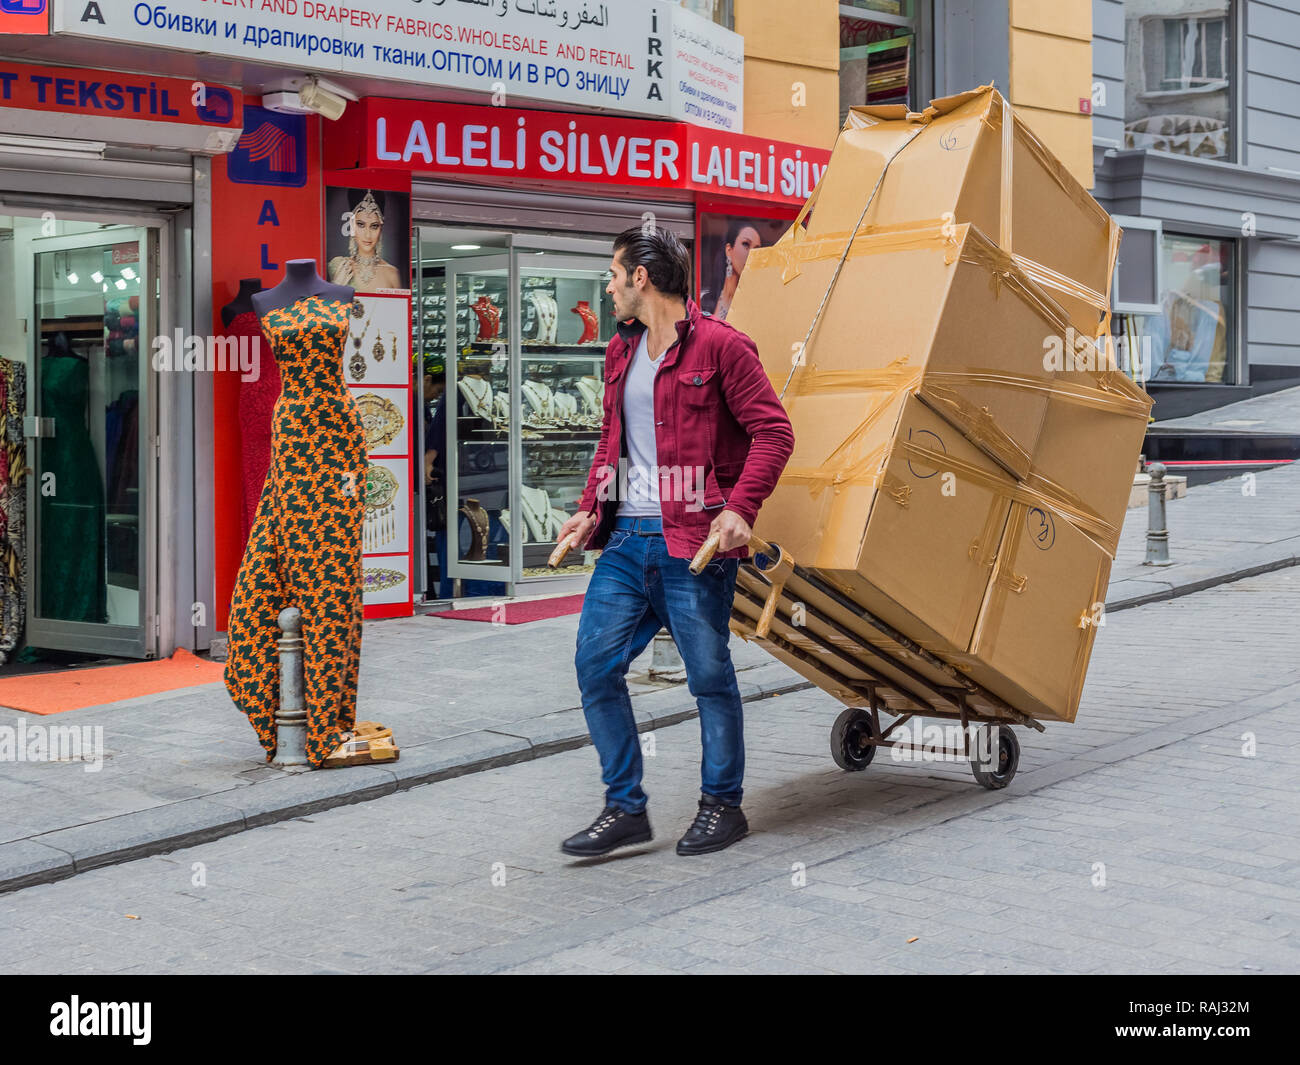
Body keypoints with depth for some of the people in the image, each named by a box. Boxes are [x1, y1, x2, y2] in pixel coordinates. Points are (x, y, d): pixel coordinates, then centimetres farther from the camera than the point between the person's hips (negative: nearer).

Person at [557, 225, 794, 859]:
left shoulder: (718, 345, -7)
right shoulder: (621, 351, 16)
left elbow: (773, 432, -9)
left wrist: (740, 508, -19)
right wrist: (589, 508, 11)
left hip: (693, 541, -7)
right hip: (626, 539, 7)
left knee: (709, 674, 3)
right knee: (595, 664, 3)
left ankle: (722, 804, 20)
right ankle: (625, 808, 13)